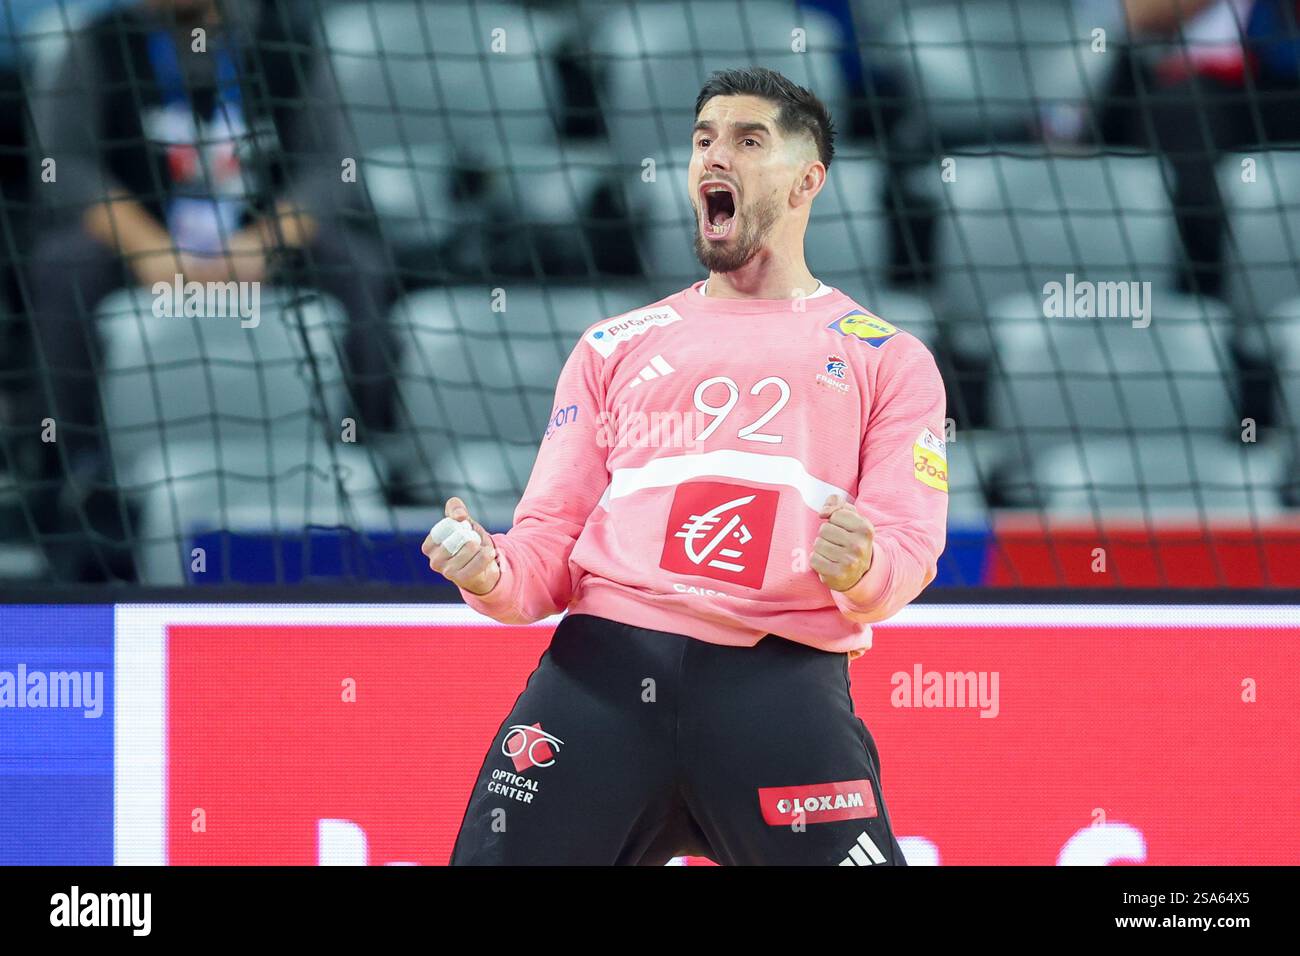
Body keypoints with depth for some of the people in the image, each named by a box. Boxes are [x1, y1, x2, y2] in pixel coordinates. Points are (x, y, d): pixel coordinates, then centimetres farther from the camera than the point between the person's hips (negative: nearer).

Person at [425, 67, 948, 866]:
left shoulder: (887, 358, 16)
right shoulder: (616, 347, 22)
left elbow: (909, 552, 5)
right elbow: (552, 536, 17)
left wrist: (864, 570, -18)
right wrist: (494, 576, -6)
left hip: (782, 682, -2)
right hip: (603, 666, 2)